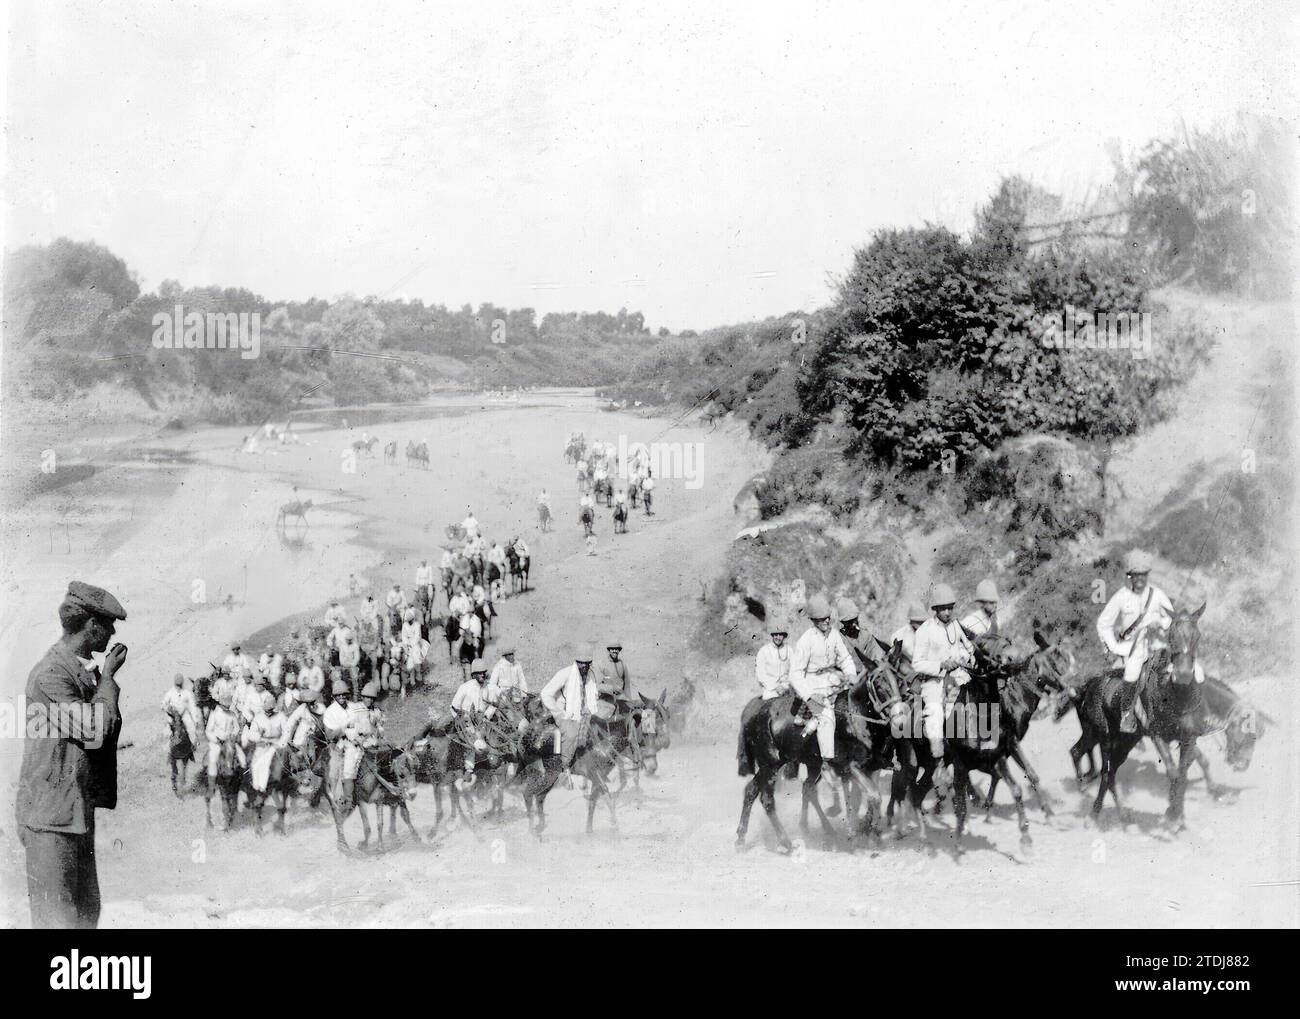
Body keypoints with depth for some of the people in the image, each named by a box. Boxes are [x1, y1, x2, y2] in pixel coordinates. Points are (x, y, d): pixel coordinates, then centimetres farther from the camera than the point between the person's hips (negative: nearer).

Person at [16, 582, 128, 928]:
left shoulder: (85, 669, 12)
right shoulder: (50, 673, -17)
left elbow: (106, 729, 14)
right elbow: (94, 730, -20)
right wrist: (108, 676, -10)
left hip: (79, 809, 9)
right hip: (51, 813, -9)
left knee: (87, 911, 13)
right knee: (54, 917, -4)